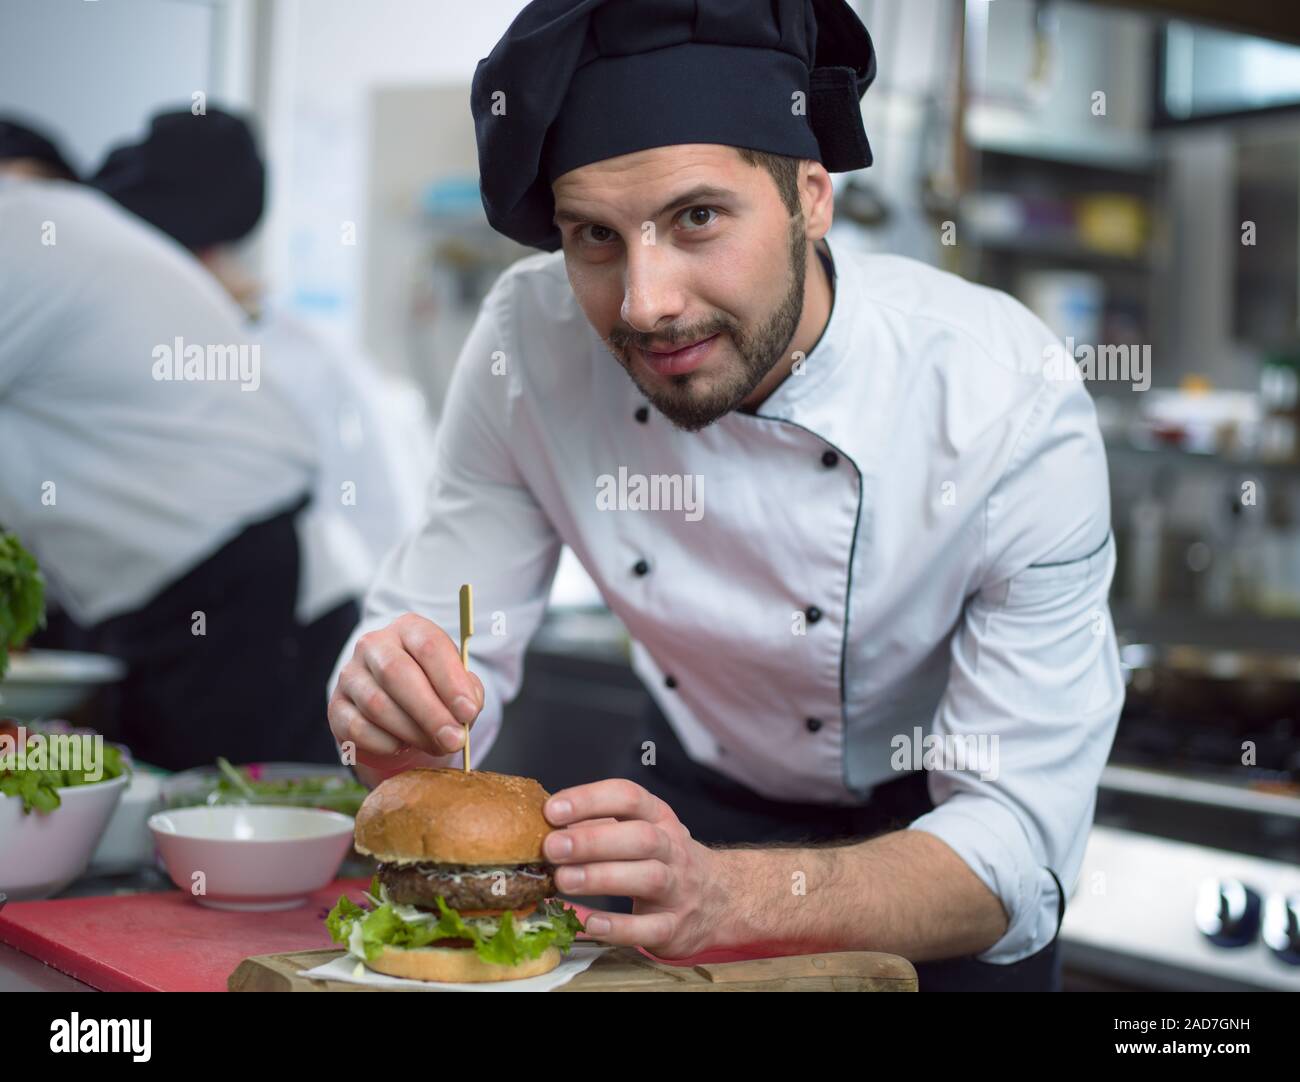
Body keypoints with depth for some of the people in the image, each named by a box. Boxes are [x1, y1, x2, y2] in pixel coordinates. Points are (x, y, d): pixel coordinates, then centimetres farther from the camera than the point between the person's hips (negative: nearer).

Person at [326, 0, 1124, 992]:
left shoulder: (1013, 407, -30)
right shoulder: (531, 339, -22)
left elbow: (1016, 837, -29)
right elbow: (438, 639, -14)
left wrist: (727, 895, -46)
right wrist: (394, 724, -38)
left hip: (927, 818, -1)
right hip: (695, 793, 2)